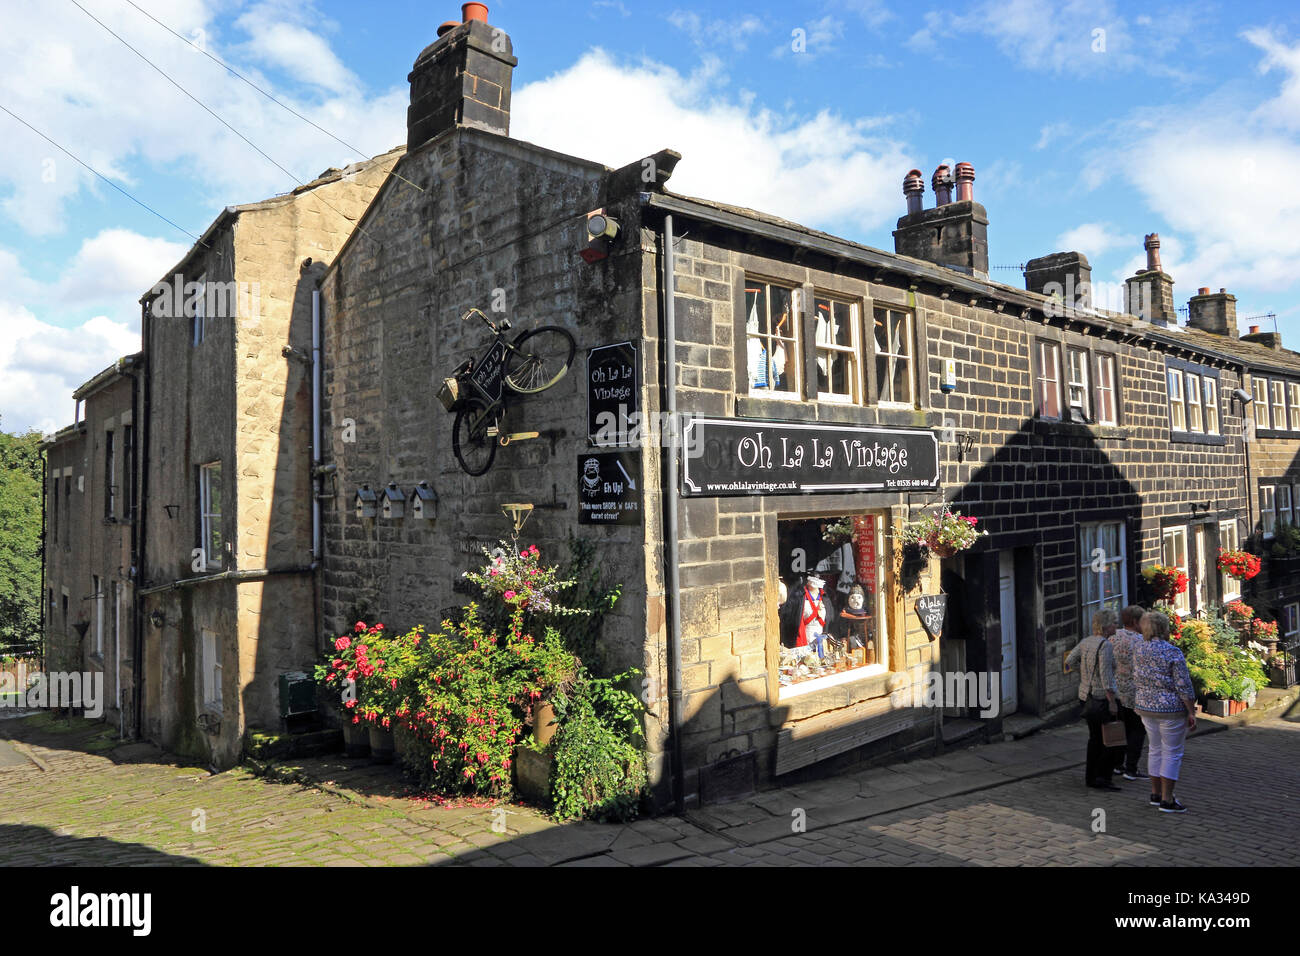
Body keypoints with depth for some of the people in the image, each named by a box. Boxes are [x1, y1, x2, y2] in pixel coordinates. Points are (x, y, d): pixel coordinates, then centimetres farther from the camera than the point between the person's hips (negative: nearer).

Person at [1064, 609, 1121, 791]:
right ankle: (1102, 776, 2)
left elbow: (1069, 661, 2)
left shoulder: (1085, 642, 6)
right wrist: (1112, 702, -18)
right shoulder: (1105, 645, -17)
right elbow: (1105, 675, -20)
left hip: (1086, 696, 8)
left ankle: (1091, 776, 21)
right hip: (1102, 697, -8)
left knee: (1095, 737, 16)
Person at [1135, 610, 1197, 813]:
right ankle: (1167, 800, 4)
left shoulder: (1140, 651, 4)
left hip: (1146, 708, 6)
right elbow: (1184, 686, -15)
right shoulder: (1172, 653, -16)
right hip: (1171, 709, -6)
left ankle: (1156, 794, 25)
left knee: (1155, 749, 17)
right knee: (1172, 753, 2)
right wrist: (1191, 712, -8)